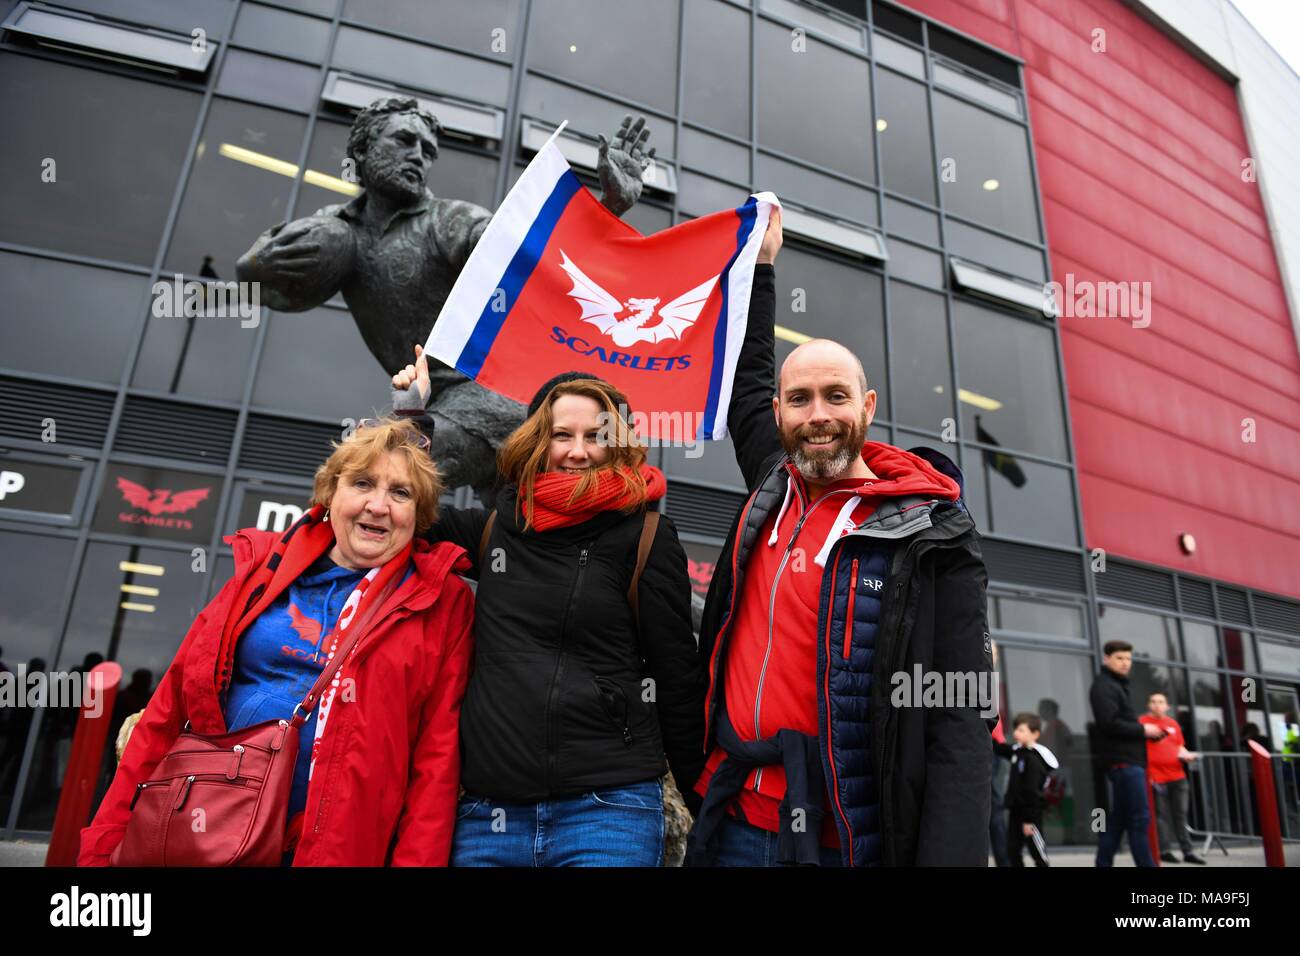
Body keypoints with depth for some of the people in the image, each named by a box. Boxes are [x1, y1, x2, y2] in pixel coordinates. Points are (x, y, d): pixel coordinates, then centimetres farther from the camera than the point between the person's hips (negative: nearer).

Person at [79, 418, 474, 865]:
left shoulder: (443, 602, -5)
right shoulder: (265, 565, 3)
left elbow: (438, 756, -7)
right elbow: (175, 702, 6)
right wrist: (108, 837, 5)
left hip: (335, 848, -2)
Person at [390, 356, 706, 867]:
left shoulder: (645, 535, -5)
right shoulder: (496, 525, 7)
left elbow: (677, 674, -2)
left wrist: (703, 793, 4)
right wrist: (410, 411, 14)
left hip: (607, 809, -4)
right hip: (486, 809, 4)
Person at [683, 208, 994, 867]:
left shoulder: (930, 541, -12)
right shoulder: (775, 483, 3)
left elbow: (959, 728, -14)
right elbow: (747, 378, 20)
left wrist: (951, 856, -23)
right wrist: (761, 263, 24)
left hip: (845, 841, -5)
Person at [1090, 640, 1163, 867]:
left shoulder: (1117, 685, 22)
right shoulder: (1104, 686, -10)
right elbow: (1110, 723, -21)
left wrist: (1146, 731, 5)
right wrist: (1143, 730, -12)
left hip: (1125, 760, 10)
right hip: (1123, 761, -10)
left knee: (1118, 819, 10)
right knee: (1140, 818, -8)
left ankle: (1103, 864, 14)